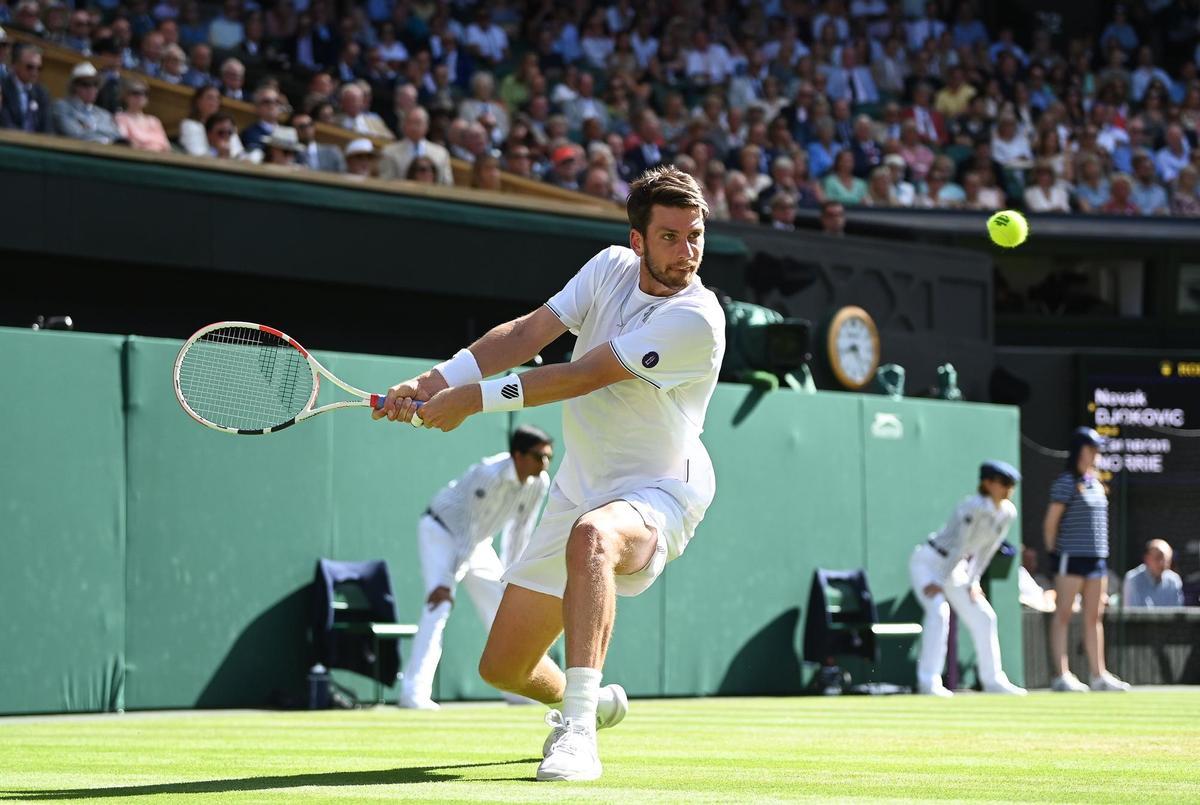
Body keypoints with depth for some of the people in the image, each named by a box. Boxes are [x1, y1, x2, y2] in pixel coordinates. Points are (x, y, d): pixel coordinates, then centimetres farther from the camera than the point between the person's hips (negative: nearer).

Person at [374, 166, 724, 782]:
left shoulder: (696, 320, -22)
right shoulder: (611, 268, 0)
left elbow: (580, 377, -24)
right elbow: (528, 333, -5)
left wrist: (475, 398, -22)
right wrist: (436, 380, -18)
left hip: (656, 493, -7)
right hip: (581, 490, 7)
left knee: (592, 535, -45)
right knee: (502, 668, 10)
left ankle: (577, 730, -46)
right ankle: (584, 702, 46)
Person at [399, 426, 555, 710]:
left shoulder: (539, 483, -14)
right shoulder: (490, 475, -34)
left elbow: (519, 532, -2)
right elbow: (468, 529, -33)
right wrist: (447, 581, -33)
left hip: (477, 542, 8)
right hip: (441, 531, -7)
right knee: (439, 605, -21)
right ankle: (413, 693, -28)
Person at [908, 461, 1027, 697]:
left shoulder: (1008, 513, -4)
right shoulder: (974, 507, -27)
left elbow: (986, 550, 4)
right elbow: (958, 545, -27)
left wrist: (973, 581, 2)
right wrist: (941, 582, -26)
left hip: (955, 567, 8)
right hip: (927, 562, -8)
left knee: (984, 617, 7)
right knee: (939, 610, -27)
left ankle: (993, 680, 18)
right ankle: (928, 682, -28)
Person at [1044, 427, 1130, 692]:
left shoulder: (1096, 483, 15)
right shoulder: (1066, 482, -8)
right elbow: (1051, 521, -9)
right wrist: (1052, 551, -7)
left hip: (1097, 557, 8)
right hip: (1071, 557, -8)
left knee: (1094, 617, 10)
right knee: (1063, 615, -5)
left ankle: (1099, 675, 14)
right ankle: (1062, 675, -6)